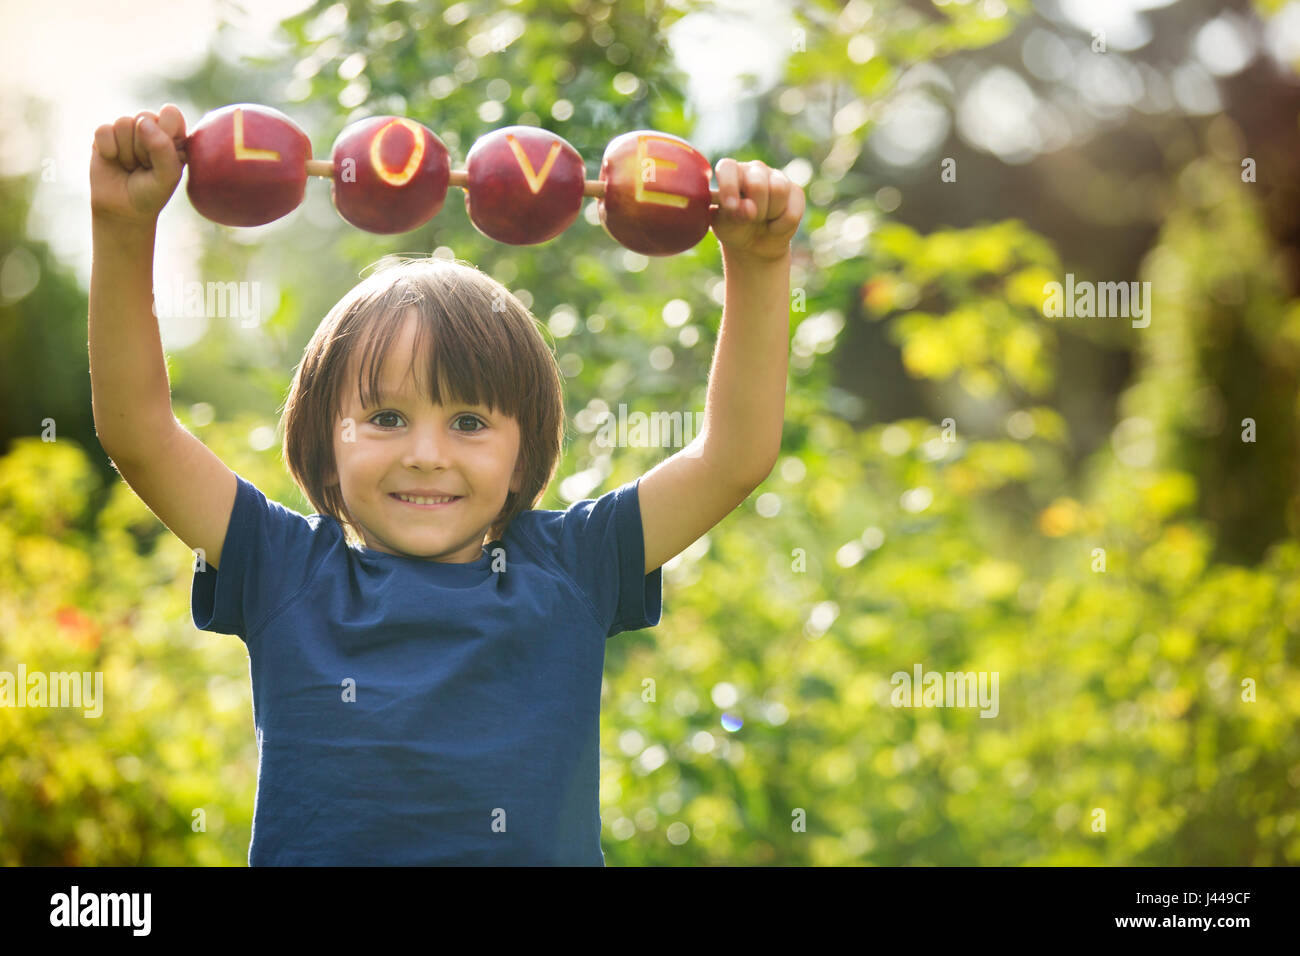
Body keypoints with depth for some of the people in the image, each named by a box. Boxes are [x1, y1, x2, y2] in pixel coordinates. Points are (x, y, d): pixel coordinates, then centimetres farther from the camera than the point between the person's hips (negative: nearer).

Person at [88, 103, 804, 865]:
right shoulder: (289, 577, 6)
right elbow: (136, 429, 1)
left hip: (542, 854, 1)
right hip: (314, 854, -1)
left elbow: (735, 457, 7)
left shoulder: (568, 570, 8)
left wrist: (758, 264, -2)